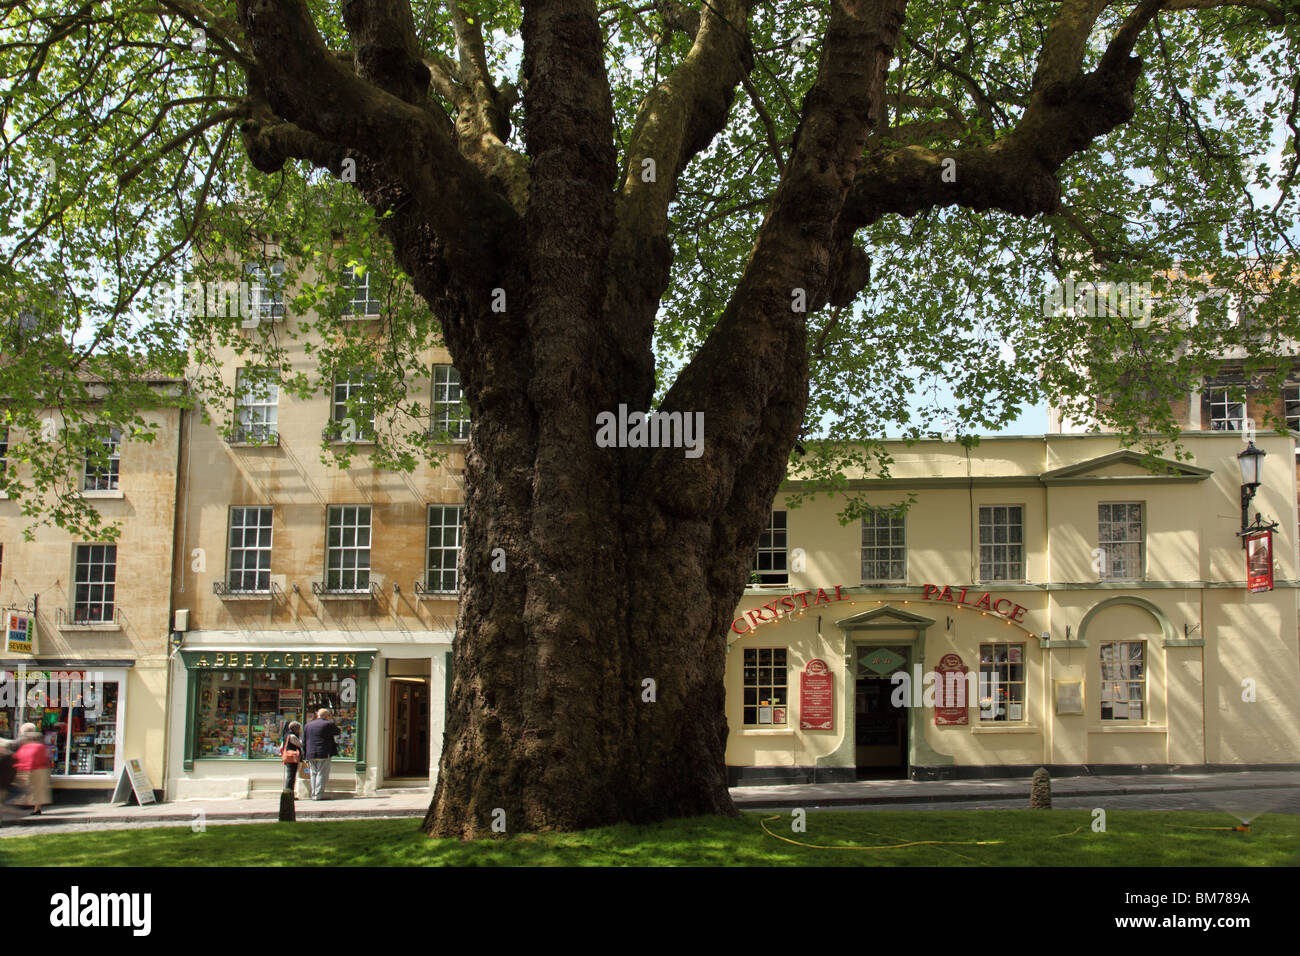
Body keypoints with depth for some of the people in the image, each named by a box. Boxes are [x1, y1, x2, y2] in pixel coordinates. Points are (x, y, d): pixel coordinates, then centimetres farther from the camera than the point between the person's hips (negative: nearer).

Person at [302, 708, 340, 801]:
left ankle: (313, 795, 12)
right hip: (324, 754, -5)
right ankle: (319, 795, -7)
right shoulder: (329, 724, -6)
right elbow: (337, 732, 10)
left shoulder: (308, 725, 13)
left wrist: (306, 755, 18)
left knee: (314, 774, 12)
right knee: (322, 774, -3)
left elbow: (304, 742, 14)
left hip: (311, 754, 5)